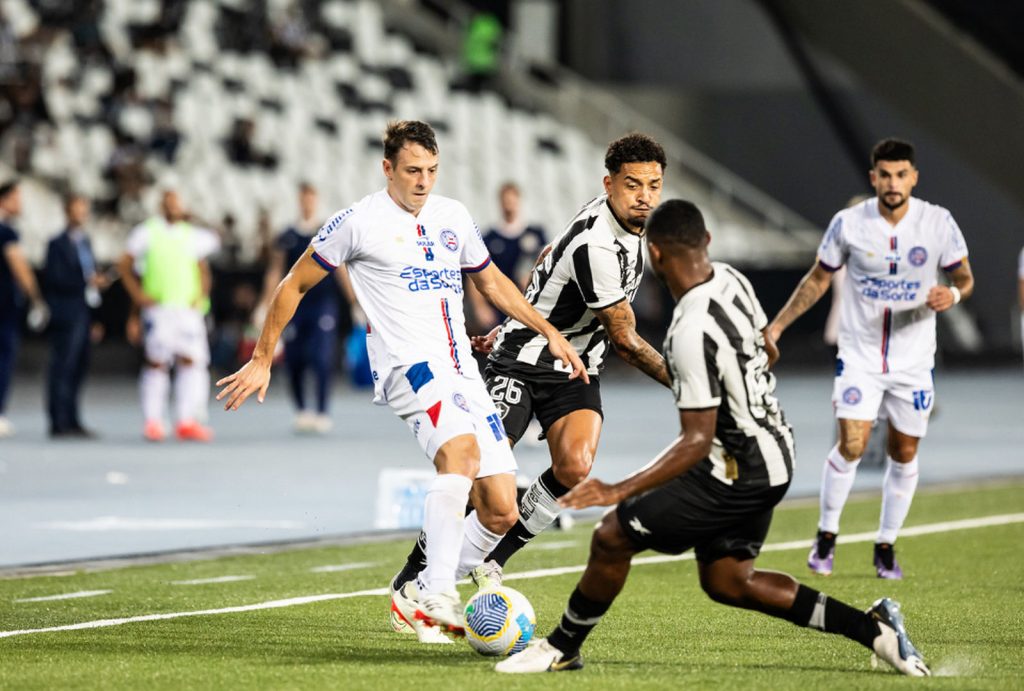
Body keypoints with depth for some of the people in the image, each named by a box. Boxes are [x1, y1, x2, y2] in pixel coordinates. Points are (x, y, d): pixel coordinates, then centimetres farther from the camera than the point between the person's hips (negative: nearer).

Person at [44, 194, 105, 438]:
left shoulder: (85, 242, 17)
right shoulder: (58, 244, -6)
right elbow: (53, 279, -14)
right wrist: (86, 282, -19)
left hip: (83, 315, 8)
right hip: (66, 316, -8)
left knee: (78, 369, 9)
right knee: (62, 369, -7)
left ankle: (71, 421, 13)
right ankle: (59, 423, -6)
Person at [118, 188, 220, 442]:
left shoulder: (193, 235, 15)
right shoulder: (147, 232, 5)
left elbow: (203, 269, 24)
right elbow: (124, 265, 6)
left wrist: (202, 295, 10)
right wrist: (138, 295, -2)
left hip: (189, 308, 3)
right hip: (157, 307, -3)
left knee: (191, 361, -5)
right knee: (156, 362, -5)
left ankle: (187, 421, -3)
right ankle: (153, 421, 0)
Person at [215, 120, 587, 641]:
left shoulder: (454, 217, 16)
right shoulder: (359, 222, -1)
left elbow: (492, 282, 30)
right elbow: (294, 285, 7)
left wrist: (550, 334, 23)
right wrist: (262, 360, 6)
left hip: (462, 372, 7)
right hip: (406, 365, -7)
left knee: (500, 510, -1)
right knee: (462, 448, -36)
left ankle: (423, 599, 16)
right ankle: (434, 591, -37)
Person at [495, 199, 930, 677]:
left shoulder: (692, 332, -28)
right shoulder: (732, 280, -2)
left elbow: (697, 442, -27)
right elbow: (768, 352, 17)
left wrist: (619, 491, -28)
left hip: (737, 470, -9)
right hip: (773, 456, 9)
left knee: (611, 537, -1)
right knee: (726, 581, 19)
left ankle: (562, 647, 17)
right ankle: (872, 628, 16)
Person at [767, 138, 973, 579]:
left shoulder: (938, 223, -7)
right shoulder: (848, 224, -7)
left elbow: (964, 278, 4)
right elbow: (818, 279, 6)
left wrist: (953, 294, -20)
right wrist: (776, 326, 2)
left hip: (914, 360, 1)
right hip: (859, 356, -1)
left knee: (904, 453, 6)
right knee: (851, 445, -14)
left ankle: (886, 545, 22)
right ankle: (826, 534, 6)